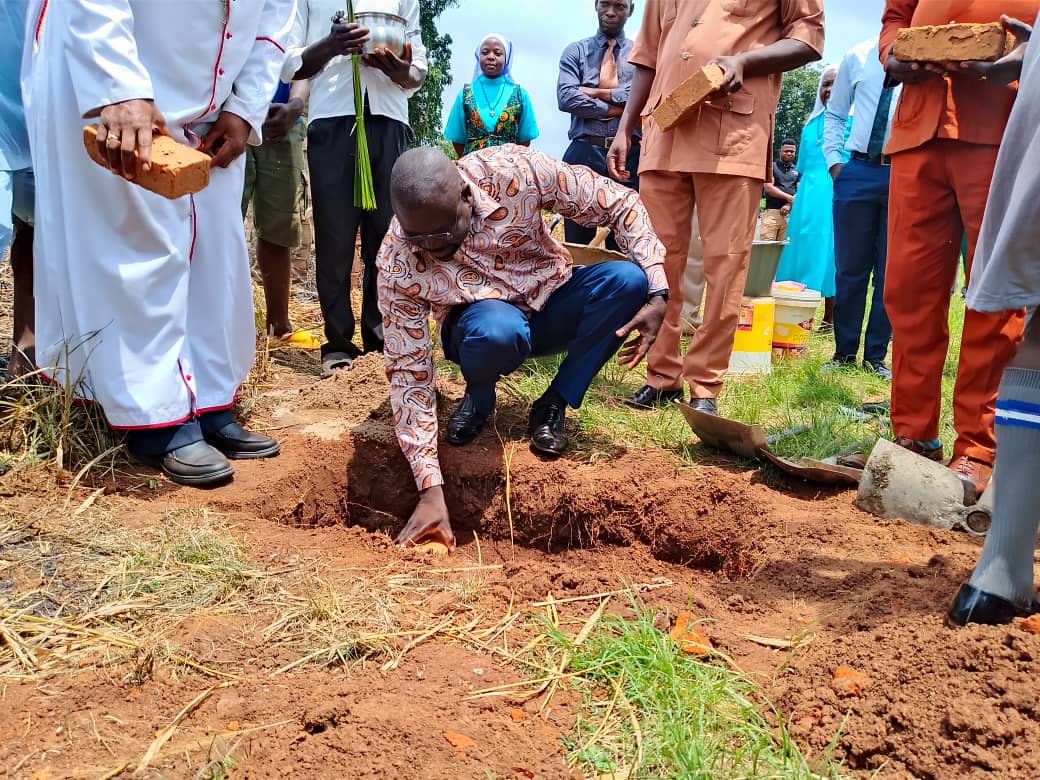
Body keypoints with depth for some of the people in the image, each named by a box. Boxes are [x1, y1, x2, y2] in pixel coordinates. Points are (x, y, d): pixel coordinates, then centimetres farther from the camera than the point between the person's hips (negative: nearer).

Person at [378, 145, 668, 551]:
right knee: (497, 330, -39)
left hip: (549, 301, 2)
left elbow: (619, 202, -17)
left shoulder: (513, 172, -28)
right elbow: (410, 375, -23)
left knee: (627, 279, -29)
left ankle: (553, 406, -10)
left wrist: (656, 294, -27)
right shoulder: (397, 265, -26)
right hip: (484, 322, -2)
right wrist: (430, 492, -27)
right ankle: (478, 397, -2)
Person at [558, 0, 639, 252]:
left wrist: (596, 92, -5)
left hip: (628, 155, 0)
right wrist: (617, 107, -7)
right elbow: (566, 98, -4)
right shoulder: (575, 51, 14)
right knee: (577, 245, 2)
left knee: (622, 247, 1)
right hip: (584, 152, 0)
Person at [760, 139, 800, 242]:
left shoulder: (798, 170, 20)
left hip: (790, 213, 2)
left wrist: (789, 205, -8)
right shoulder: (771, 166, 11)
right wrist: (788, 197, -8)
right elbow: (768, 188, -2)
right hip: (772, 211, -2)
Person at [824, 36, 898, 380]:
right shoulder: (857, 56, 11)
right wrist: (834, 160, 6)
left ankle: (876, 356, 15)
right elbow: (835, 113, 18)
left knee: (891, 271, 4)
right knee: (850, 267, 4)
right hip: (857, 171, 2)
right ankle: (844, 352, 15)